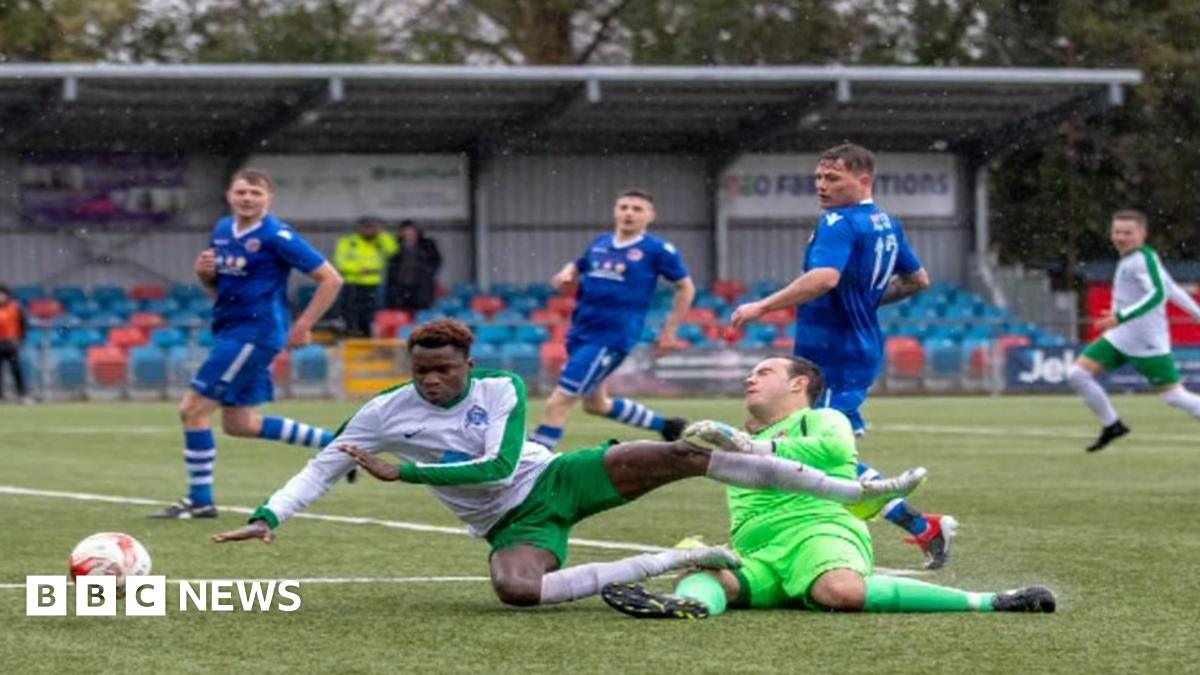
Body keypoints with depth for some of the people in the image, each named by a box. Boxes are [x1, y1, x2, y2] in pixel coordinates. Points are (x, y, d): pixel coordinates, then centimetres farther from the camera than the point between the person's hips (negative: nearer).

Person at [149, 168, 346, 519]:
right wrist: (204, 272, -2)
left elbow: (331, 280, -12)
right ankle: (333, 443, 25)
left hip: (256, 333, -9)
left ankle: (200, 501, -1)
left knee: (193, 408, -11)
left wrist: (303, 327, -13)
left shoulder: (277, 236, -13)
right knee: (239, 424, 15)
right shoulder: (223, 230, 9)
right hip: (230, 331, 9)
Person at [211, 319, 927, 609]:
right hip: (514, 525, -1)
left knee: (679, 454, -19)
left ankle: (855, 488, -18)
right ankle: (671, 562, -27)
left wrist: (403, 472, -18)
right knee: (516, 588, -40)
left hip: (559, 477, 1)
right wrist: (267, 518, -15)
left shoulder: (502, 390, -6)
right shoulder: (386, 413, -4)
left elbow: (497, 466, -16)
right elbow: (324, 468, -1)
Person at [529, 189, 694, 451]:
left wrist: (669, 331, 2)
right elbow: (577, 267, 28)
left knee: (558, 403, -14)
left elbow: (686, 288, 5)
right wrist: (564, 276, 4)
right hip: (581, 332, 8)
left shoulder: (657, 250, -4)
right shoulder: (599, 244, 11)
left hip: (612, 338, -8)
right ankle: (666, 426, 39)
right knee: (596, 404, 22)